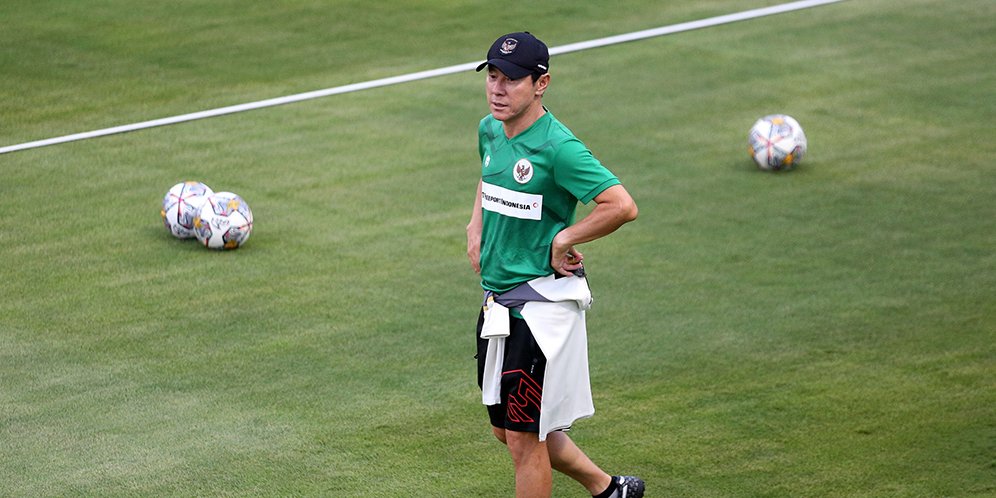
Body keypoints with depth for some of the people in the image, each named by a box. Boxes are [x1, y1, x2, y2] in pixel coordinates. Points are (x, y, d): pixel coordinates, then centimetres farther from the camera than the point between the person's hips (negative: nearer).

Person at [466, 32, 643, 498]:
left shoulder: (557, 147, -20)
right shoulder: (490, 130, 6)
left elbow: (622, 205, -28)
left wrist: (563, 240, -19)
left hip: (541, 299, -9)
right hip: (496, 301, 9)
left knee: (523, 436, -3)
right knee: (506, 429, 18)